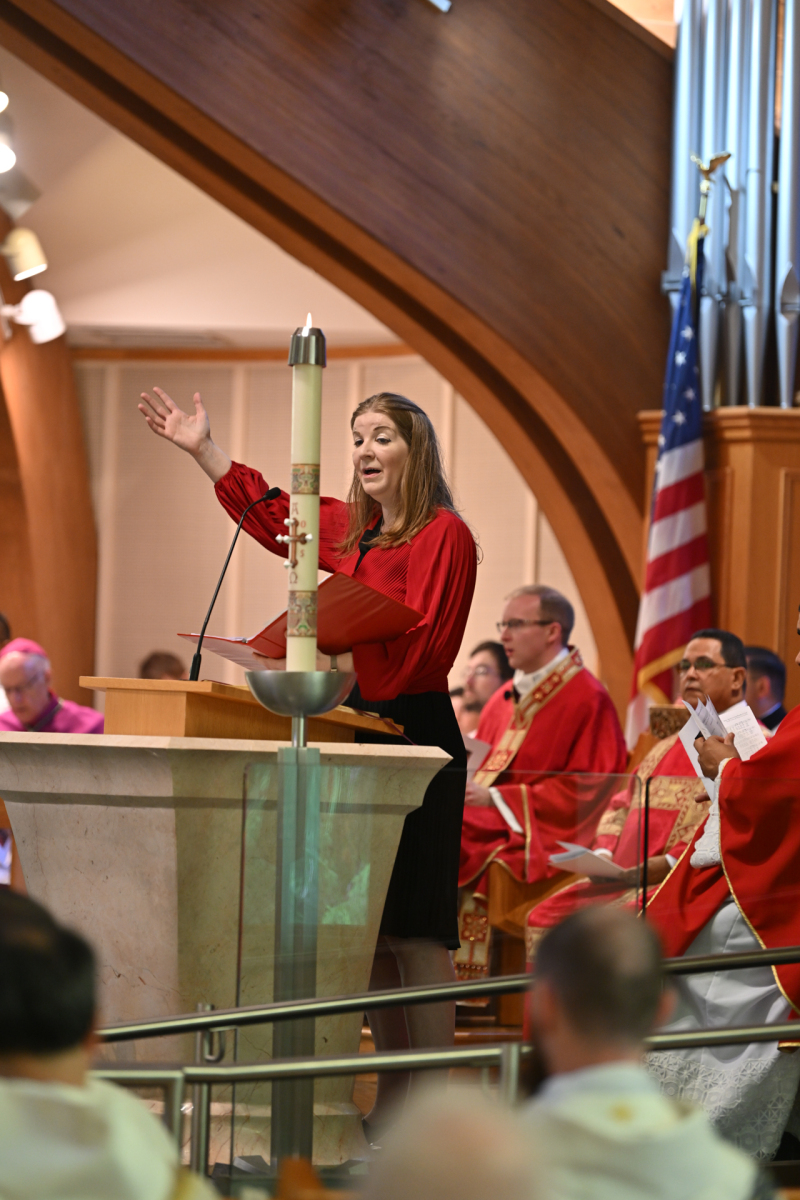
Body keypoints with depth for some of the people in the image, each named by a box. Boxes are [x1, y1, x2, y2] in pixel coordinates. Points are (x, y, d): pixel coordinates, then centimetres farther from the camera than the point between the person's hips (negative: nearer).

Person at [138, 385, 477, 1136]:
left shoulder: (444, 537, -8)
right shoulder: (350, 531, 14)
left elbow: (422, 648, -16)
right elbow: (268, 511, 30)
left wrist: (346, 659, -27)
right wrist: (202, 450, 30)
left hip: (416, 731, -8)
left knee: (412, 929, -9)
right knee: (369, 928, 8)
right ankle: (392, 1097, 14)